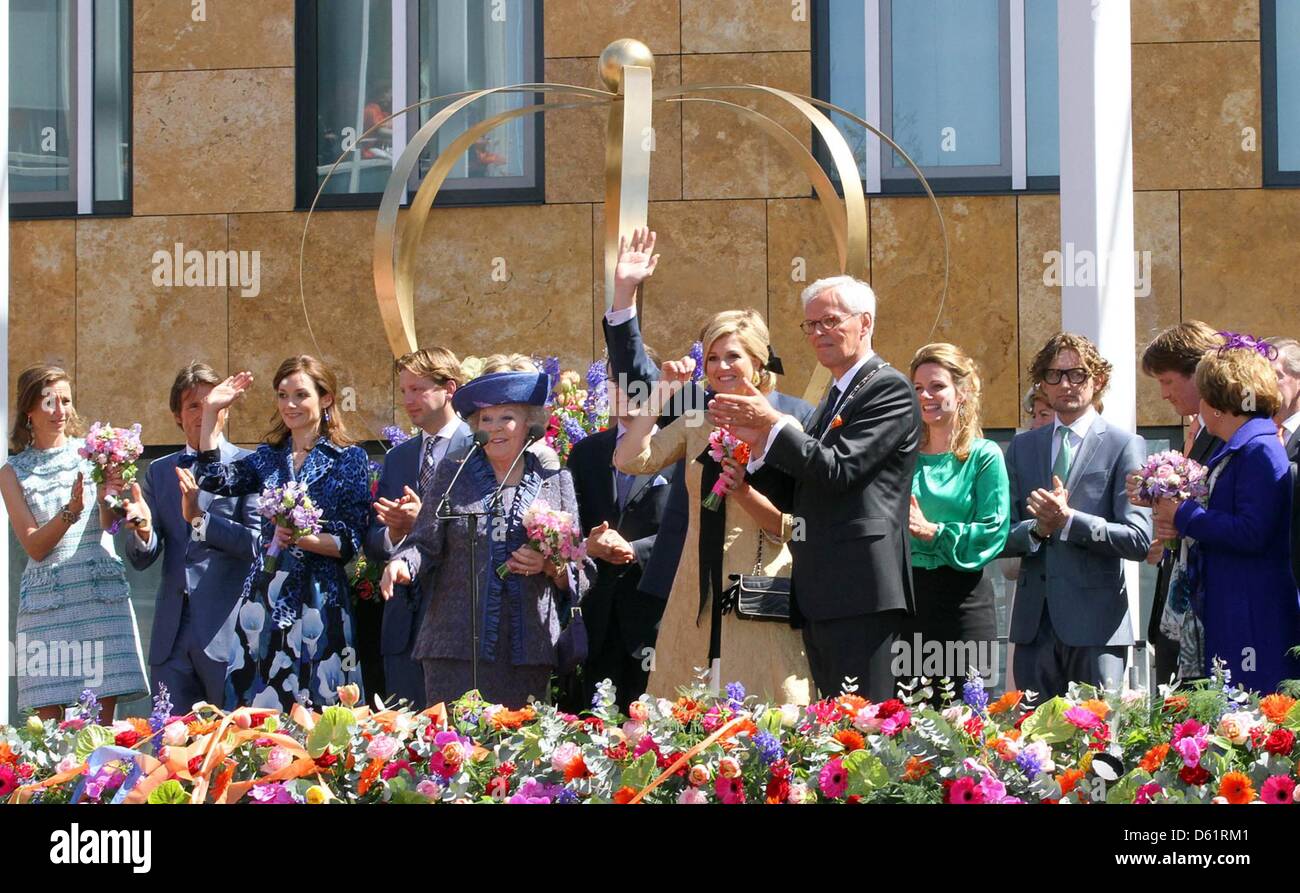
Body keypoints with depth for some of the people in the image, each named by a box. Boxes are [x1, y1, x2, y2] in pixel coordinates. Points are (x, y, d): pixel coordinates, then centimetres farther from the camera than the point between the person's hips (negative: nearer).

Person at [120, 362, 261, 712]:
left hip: (228, 628, -4)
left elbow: (258, 543, -9)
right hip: (172, 632, 5)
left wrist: (200, 517, -18)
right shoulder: (159, 471, 15)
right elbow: (141, 559, 11)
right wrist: (143, 531, -11)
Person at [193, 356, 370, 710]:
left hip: (319, 600, -4)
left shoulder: (348, 458, 1)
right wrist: (211, 411, -1)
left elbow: (351, 543, -4)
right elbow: (214, 480, -3)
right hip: (265, 598, 4)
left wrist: (303, 539, -20)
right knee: (256, 706, 1)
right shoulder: (267, 457, 14)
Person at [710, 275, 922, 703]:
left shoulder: (890, 388, -7)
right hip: (821, 593, 10)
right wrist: (758, 440, 4)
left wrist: (772, 425, -12)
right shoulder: (837, 395, 22)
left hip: (859, 590, -10)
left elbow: (838, 469, -17)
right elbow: (804, 490, 18)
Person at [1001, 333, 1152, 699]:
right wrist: (1038, 529, -10)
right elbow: (1003, 536, 11)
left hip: (1095, 624, -4)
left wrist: (1068, 521, -17)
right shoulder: (1022, 447, 14)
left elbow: (1139, 539, -8)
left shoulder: (1123, 447, 0)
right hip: (1034, 623, 4)